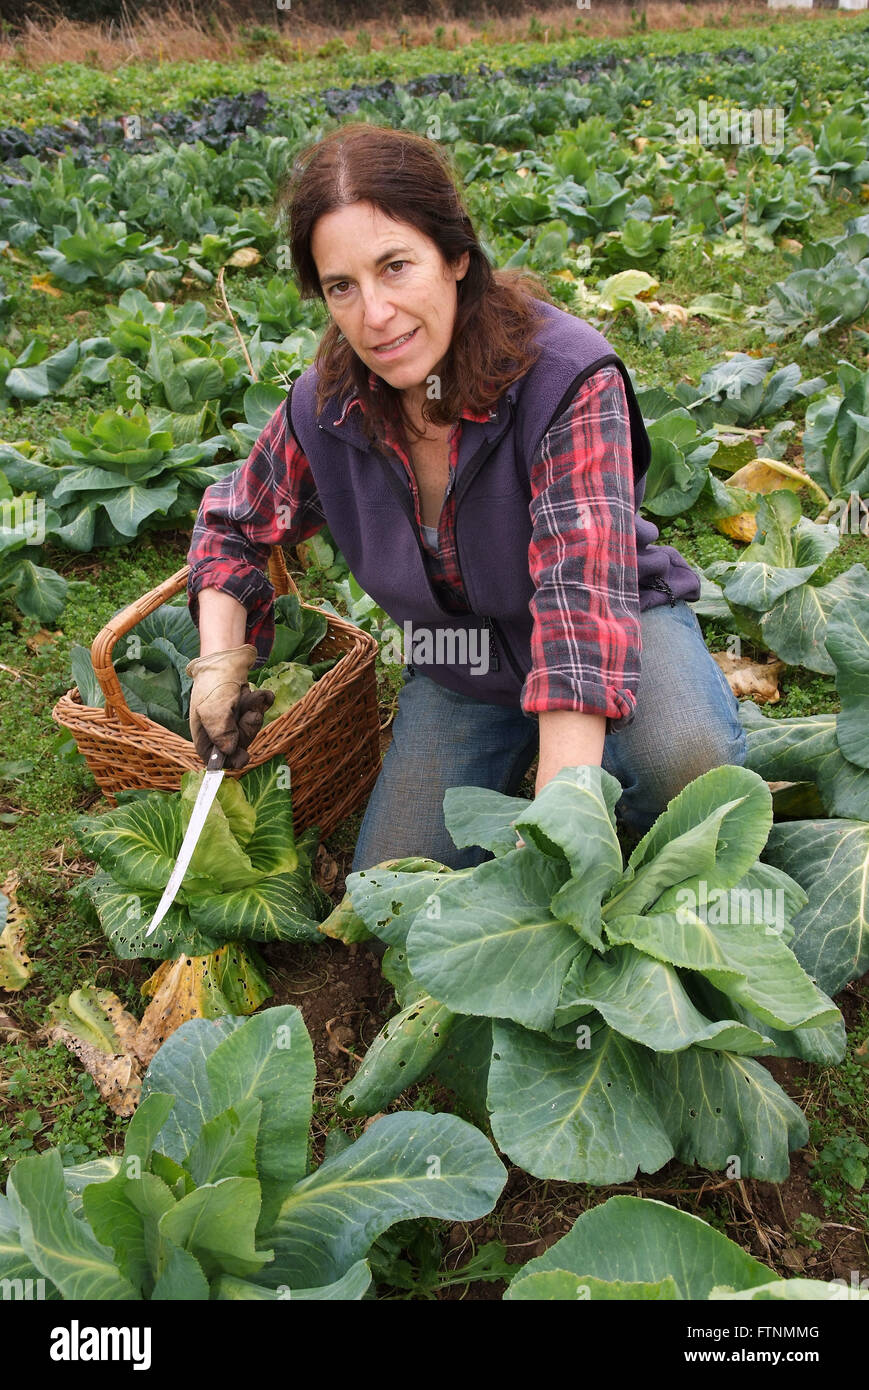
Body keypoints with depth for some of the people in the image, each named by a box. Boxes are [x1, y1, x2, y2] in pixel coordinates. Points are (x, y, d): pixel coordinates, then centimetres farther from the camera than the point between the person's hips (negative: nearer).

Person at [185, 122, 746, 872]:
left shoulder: (566, 377, -30)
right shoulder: (325, 408, -15)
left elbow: (583, 593, -40)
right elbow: (235, 525, 6)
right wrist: (220, 662, -11)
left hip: (614, 629, -3)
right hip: (457, 665, 4)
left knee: (687, 757, -37)